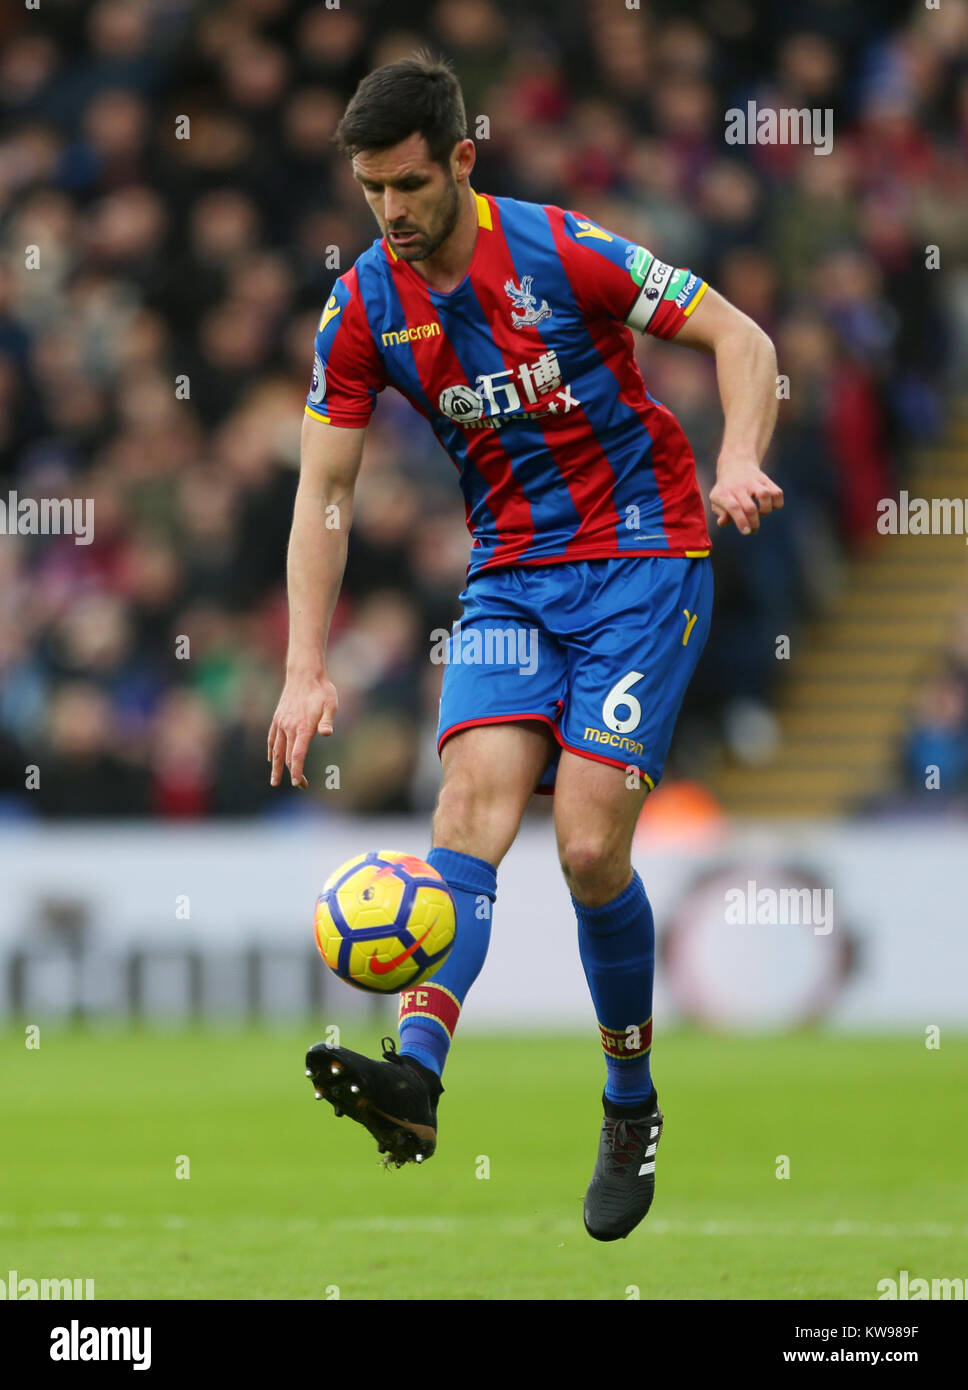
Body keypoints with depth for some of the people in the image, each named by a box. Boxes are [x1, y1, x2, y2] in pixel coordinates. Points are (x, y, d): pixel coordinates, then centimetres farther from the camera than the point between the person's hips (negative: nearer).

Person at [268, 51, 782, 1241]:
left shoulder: (563, 253, -13)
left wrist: (739, 461, -26)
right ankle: (415, 1073, -39)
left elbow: (741, 339, -7)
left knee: (589, 848, -13)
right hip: (509, 577, 4)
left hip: (642, 561, -4)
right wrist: (306, 672, -7)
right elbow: (324, 492, 2)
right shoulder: (362, 309, -2)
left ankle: (631, 1105, 7)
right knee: (472, 800, -20)